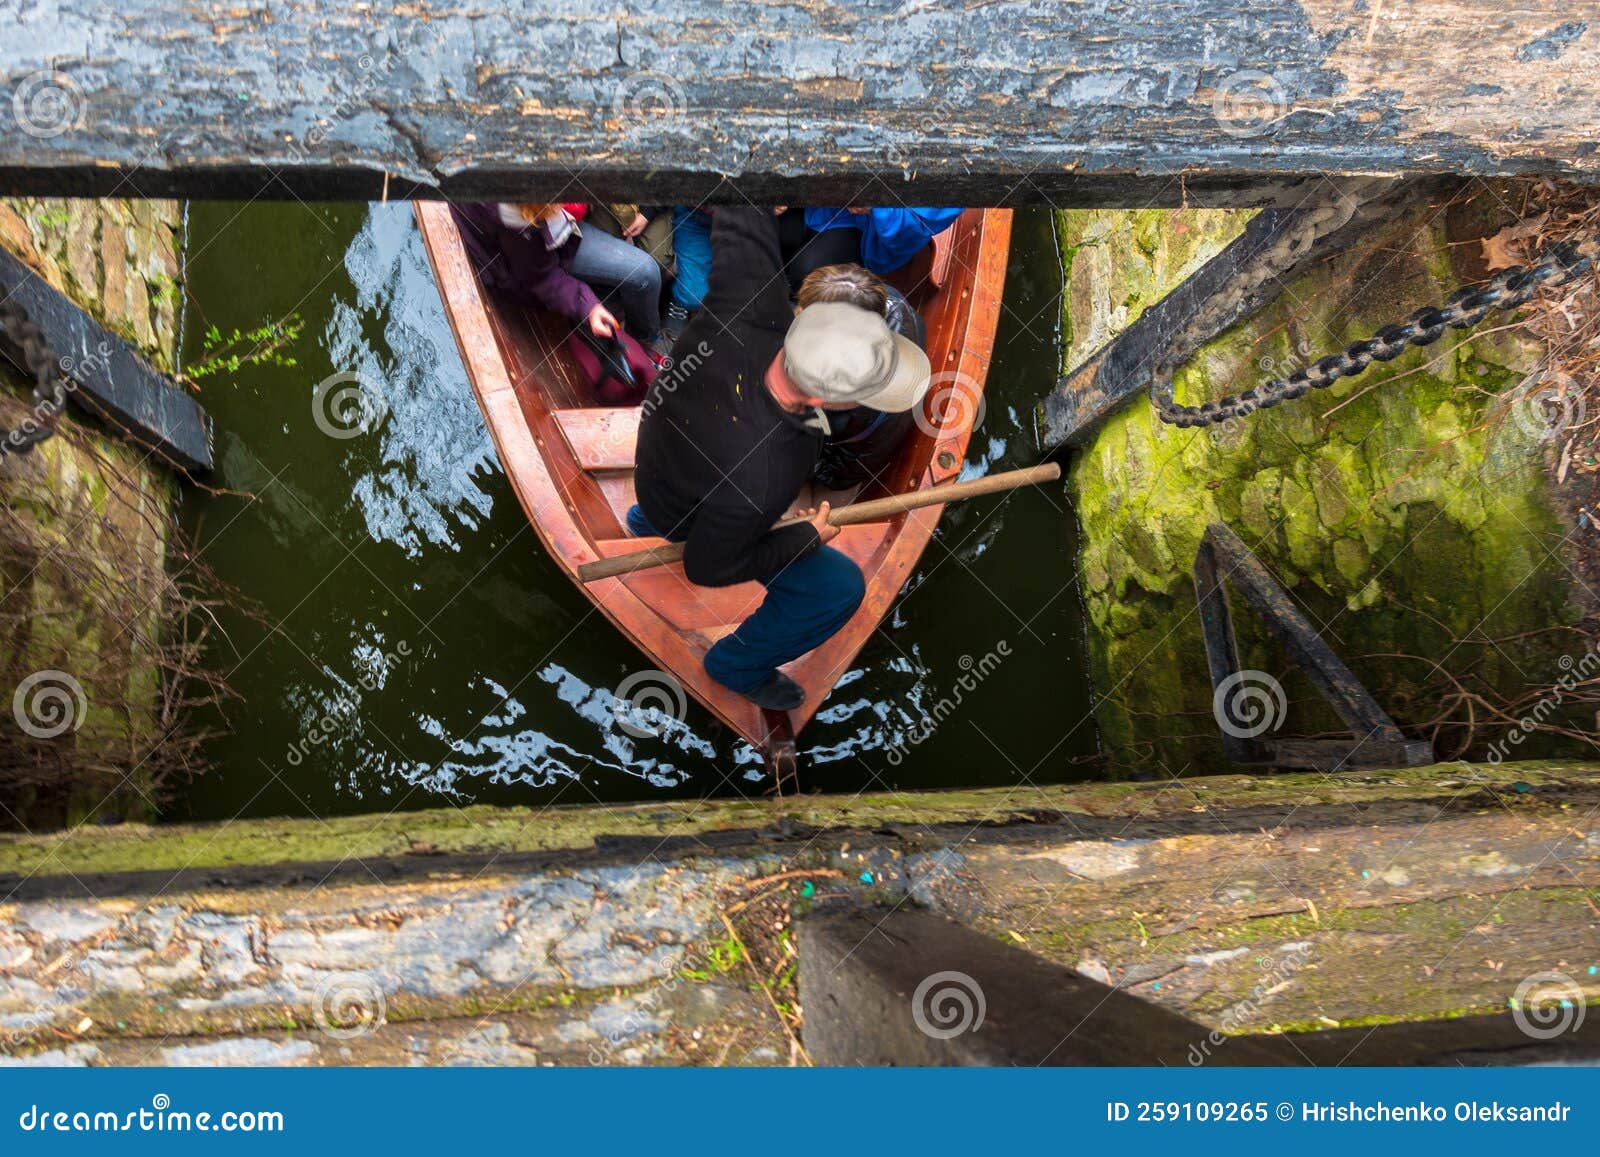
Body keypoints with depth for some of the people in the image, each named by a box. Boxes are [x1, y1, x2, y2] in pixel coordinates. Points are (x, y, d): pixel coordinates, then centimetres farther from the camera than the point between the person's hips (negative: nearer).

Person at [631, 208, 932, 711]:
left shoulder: (751, 306, -39)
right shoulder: (757, 479, -47)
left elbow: (743, 214, -22)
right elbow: (708, 568, -28)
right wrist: (807, 536, -16)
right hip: (690, 522, -6)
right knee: (839, 588, -1)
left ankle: (647, 519, 60)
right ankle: (738, 665, 28)